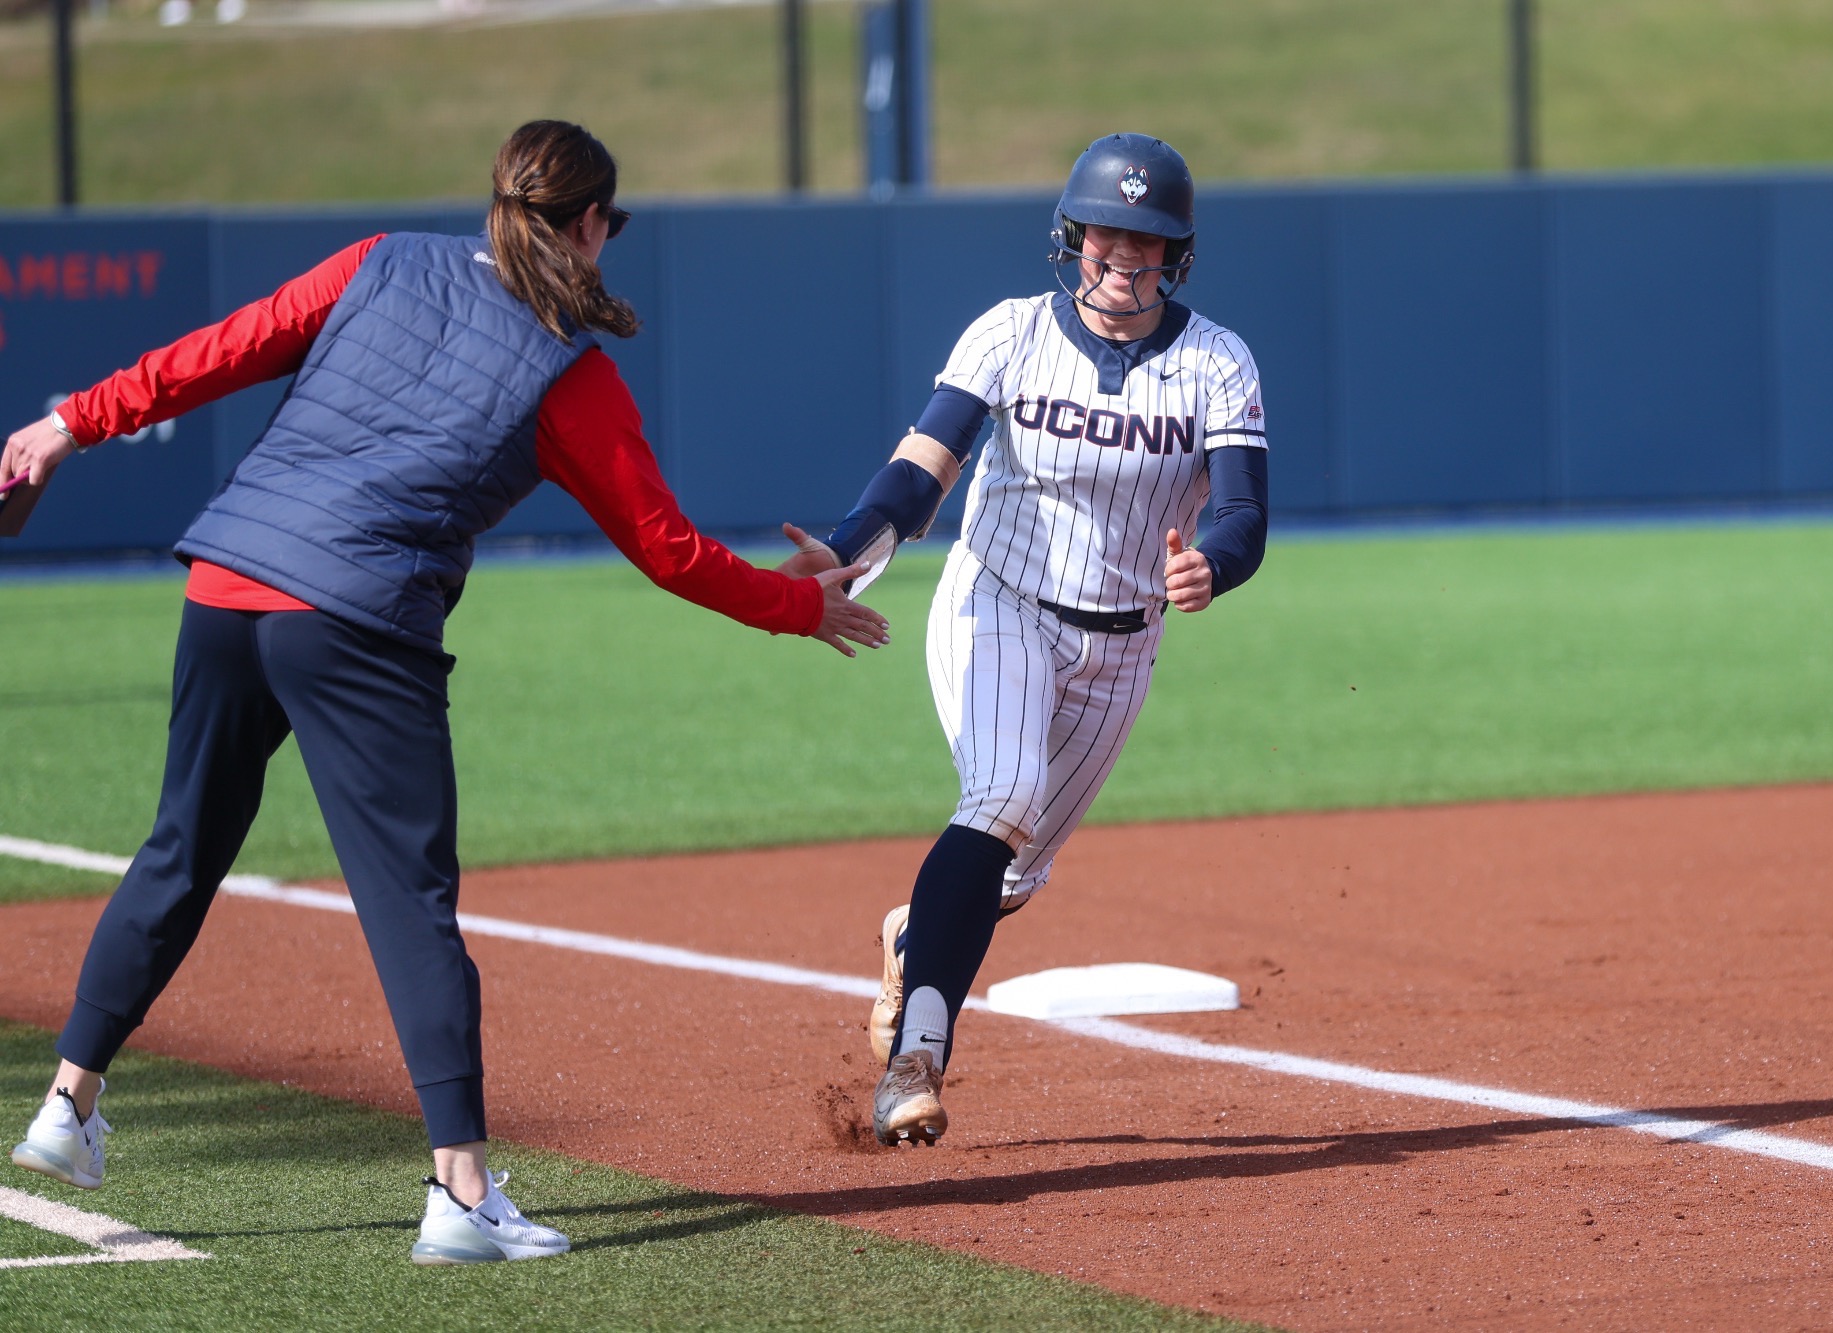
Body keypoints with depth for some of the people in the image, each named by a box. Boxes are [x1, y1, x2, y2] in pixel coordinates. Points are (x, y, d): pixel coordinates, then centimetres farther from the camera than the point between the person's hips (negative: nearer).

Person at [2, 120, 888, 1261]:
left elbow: (228, 350, 7)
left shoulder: (386, 268, 12)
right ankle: (461, 1191, -8)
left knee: (184, 854, 18)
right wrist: (805, 607, 21)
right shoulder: (574, 376, 3)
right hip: (359, 628, -5)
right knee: (412, 900, -4)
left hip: (225, 588, 5)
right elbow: (671, 553, 7)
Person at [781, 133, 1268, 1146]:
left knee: (1015, 872, 10)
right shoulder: (1012, 335, -10)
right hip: (997, 606, -3)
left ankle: (917, 940, 46)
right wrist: (843, 552, -38)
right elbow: (922, 469, -18)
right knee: (1005, 798, -29)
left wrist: (1209, 569, -43)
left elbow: (1244, 520, -19)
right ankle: (915, 1055, -35)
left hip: (1120, 644, 3)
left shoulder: (1217, 367, -8)